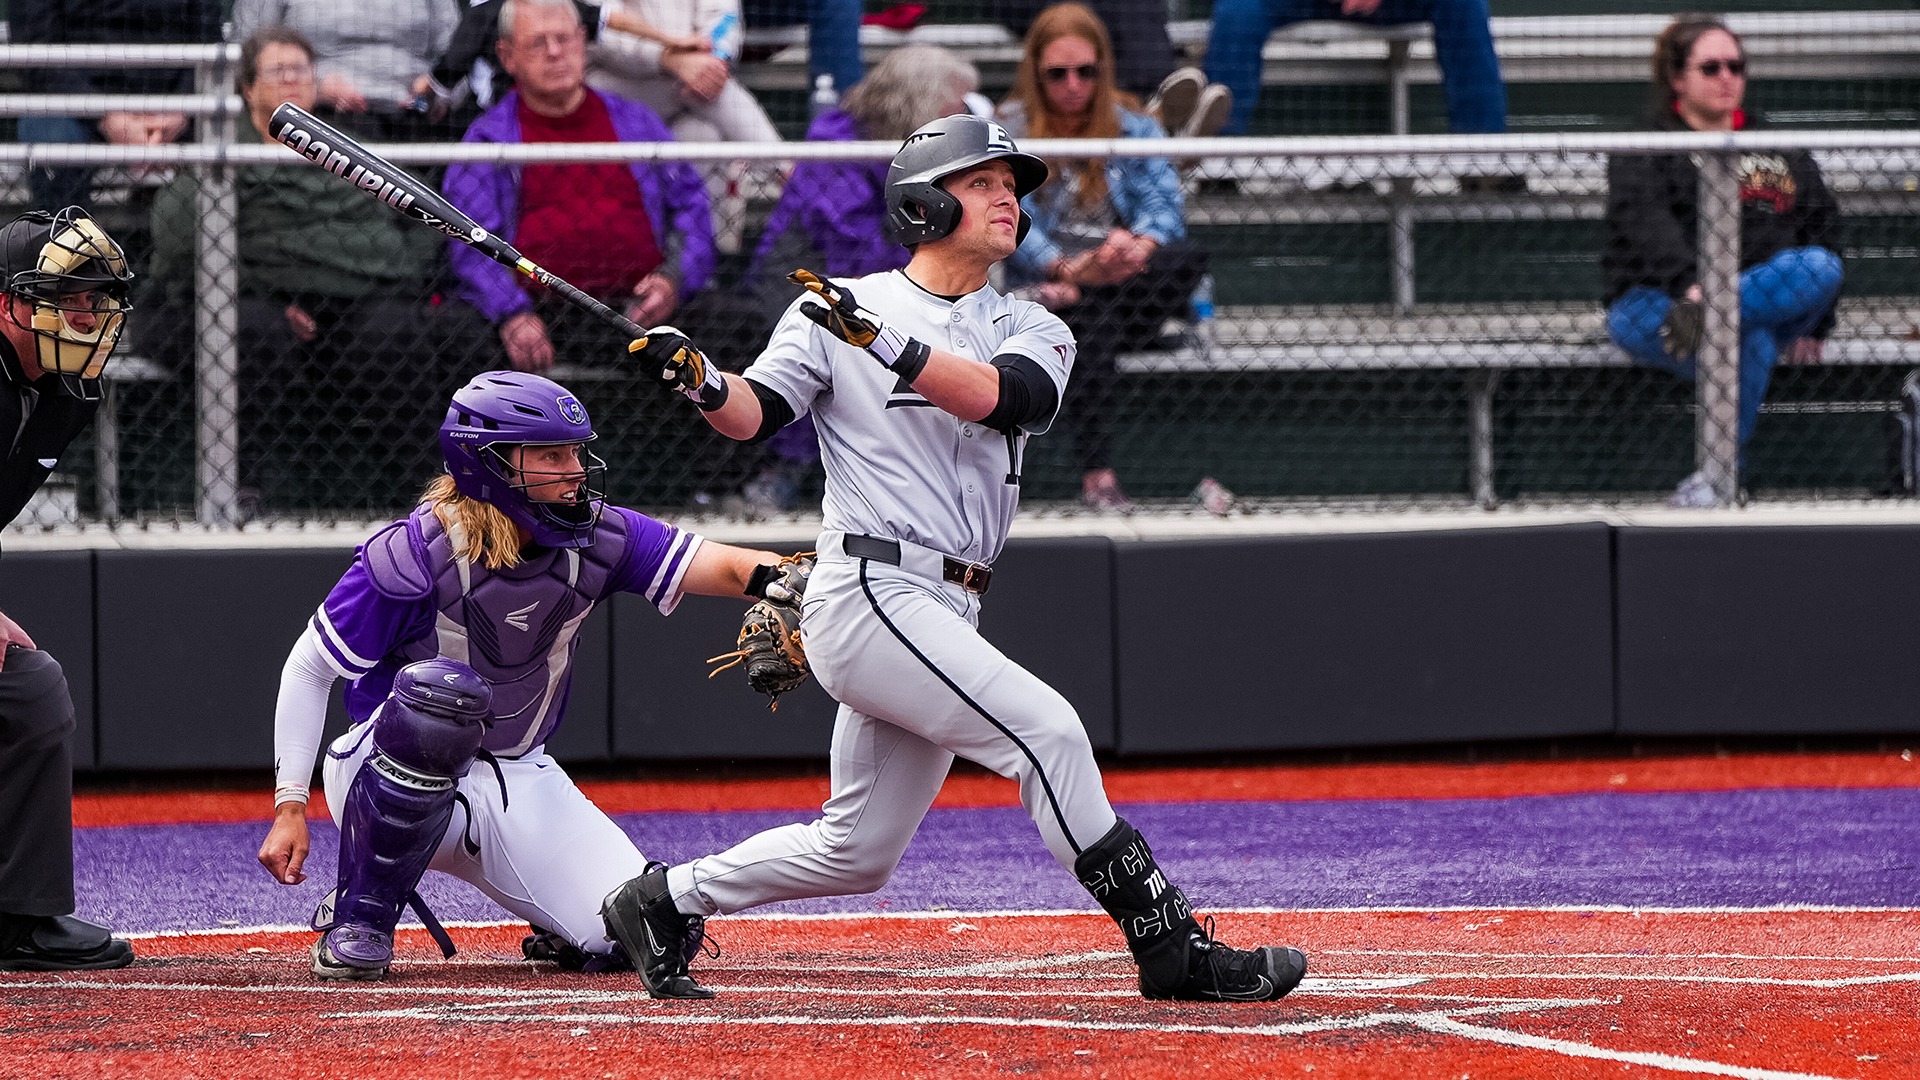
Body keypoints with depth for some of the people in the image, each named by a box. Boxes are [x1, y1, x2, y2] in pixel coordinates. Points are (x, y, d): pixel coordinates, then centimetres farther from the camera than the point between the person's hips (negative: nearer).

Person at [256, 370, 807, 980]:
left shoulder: (596, 539, -8)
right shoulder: (414, 556, -20)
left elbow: (720, 566, -17)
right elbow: (309, 669, -12)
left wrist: (781, 579, -40)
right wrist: (289, 808, -19)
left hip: (519, 783, 4)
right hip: (391, 780, -4)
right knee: (441, 689, -39)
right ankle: (359, 918, -22)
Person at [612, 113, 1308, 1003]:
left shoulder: (1031, 331, 12)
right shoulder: (838, 307, 3)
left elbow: (1001, 396, -10)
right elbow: (755, 415, -4)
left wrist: (886, 344, -25)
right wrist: (701, 382, -26)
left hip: (941, 619, 7)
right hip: (870, 590, -7)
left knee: (857, 854, 12)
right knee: (1045, 728, -20)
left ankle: (669, 899, 30)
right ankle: (1170, 948, -18)